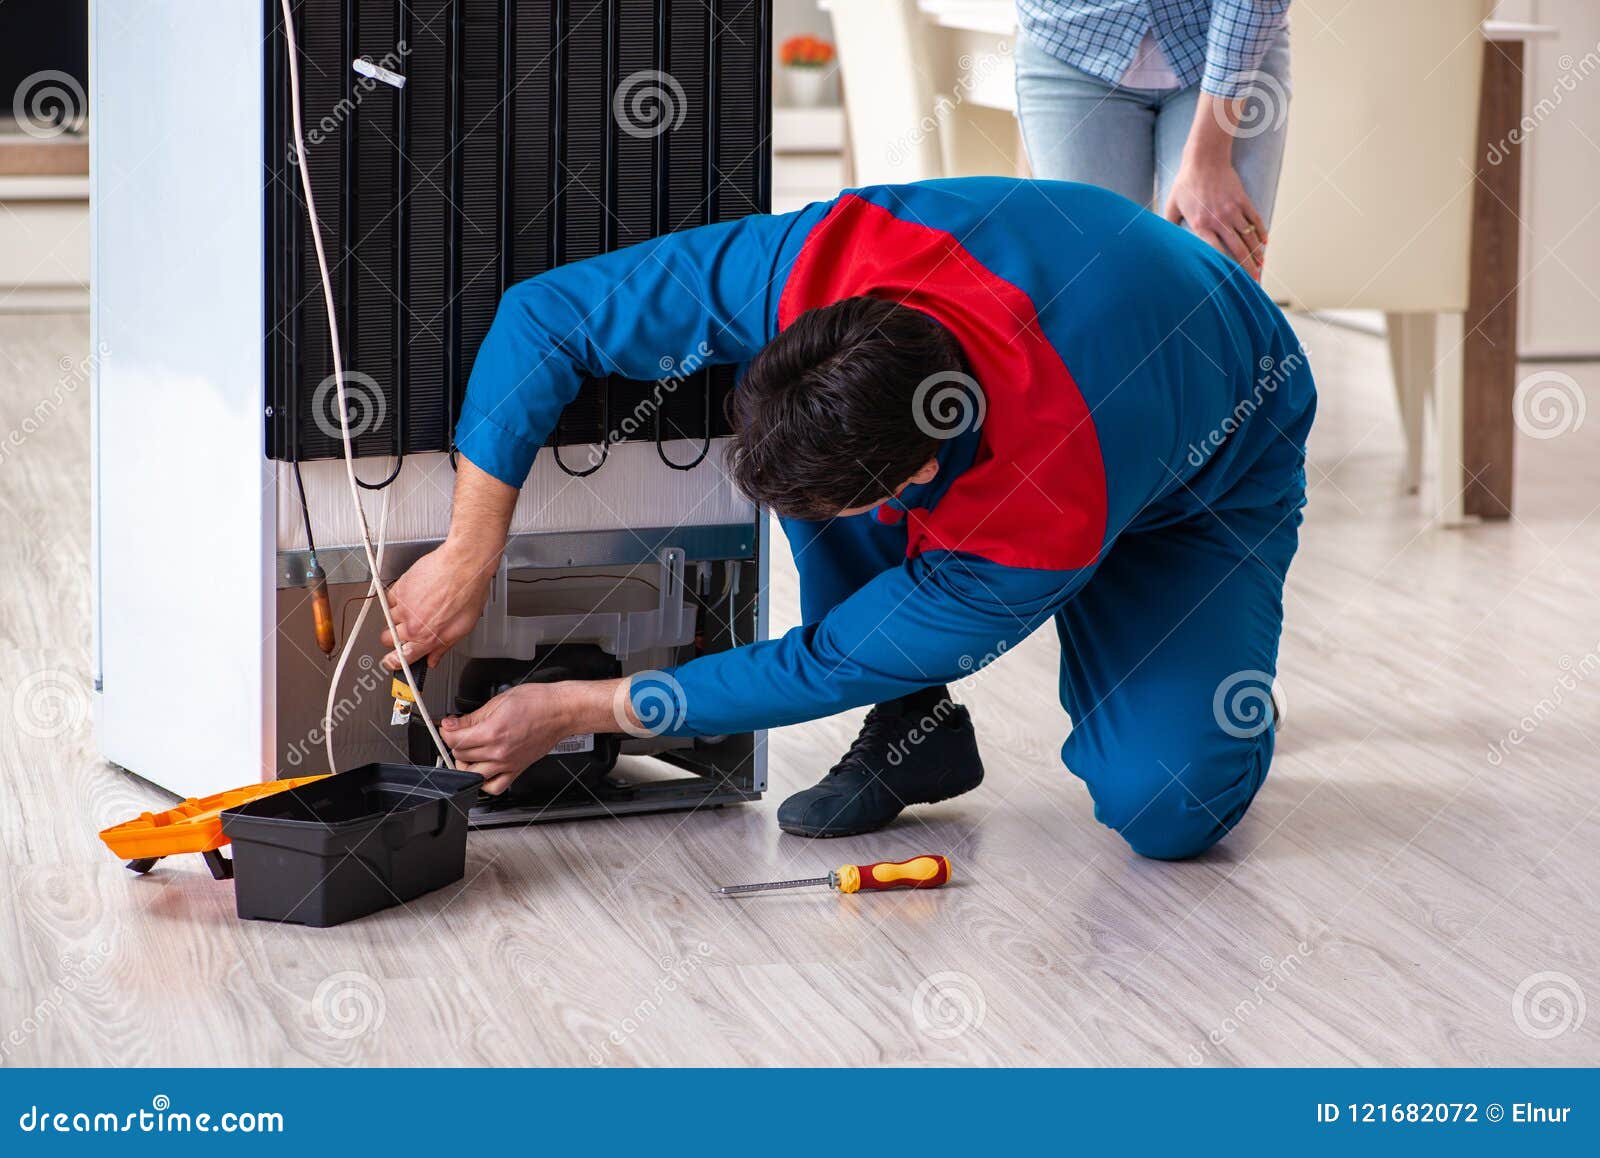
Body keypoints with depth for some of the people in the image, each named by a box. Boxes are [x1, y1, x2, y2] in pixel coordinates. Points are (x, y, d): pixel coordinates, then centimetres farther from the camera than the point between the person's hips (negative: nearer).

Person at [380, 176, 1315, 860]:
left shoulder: (1048, 527, -44)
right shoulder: (811, 269, -38)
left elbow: (831, 665, -30)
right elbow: (544, 317, -27)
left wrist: (571, 712, -23)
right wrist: (469, 557, -31)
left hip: (1218, 466, -5)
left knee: (1168, 812, -26)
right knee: (806, 438, -27)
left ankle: (1217, 681, 9)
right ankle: (913, 729, -6)